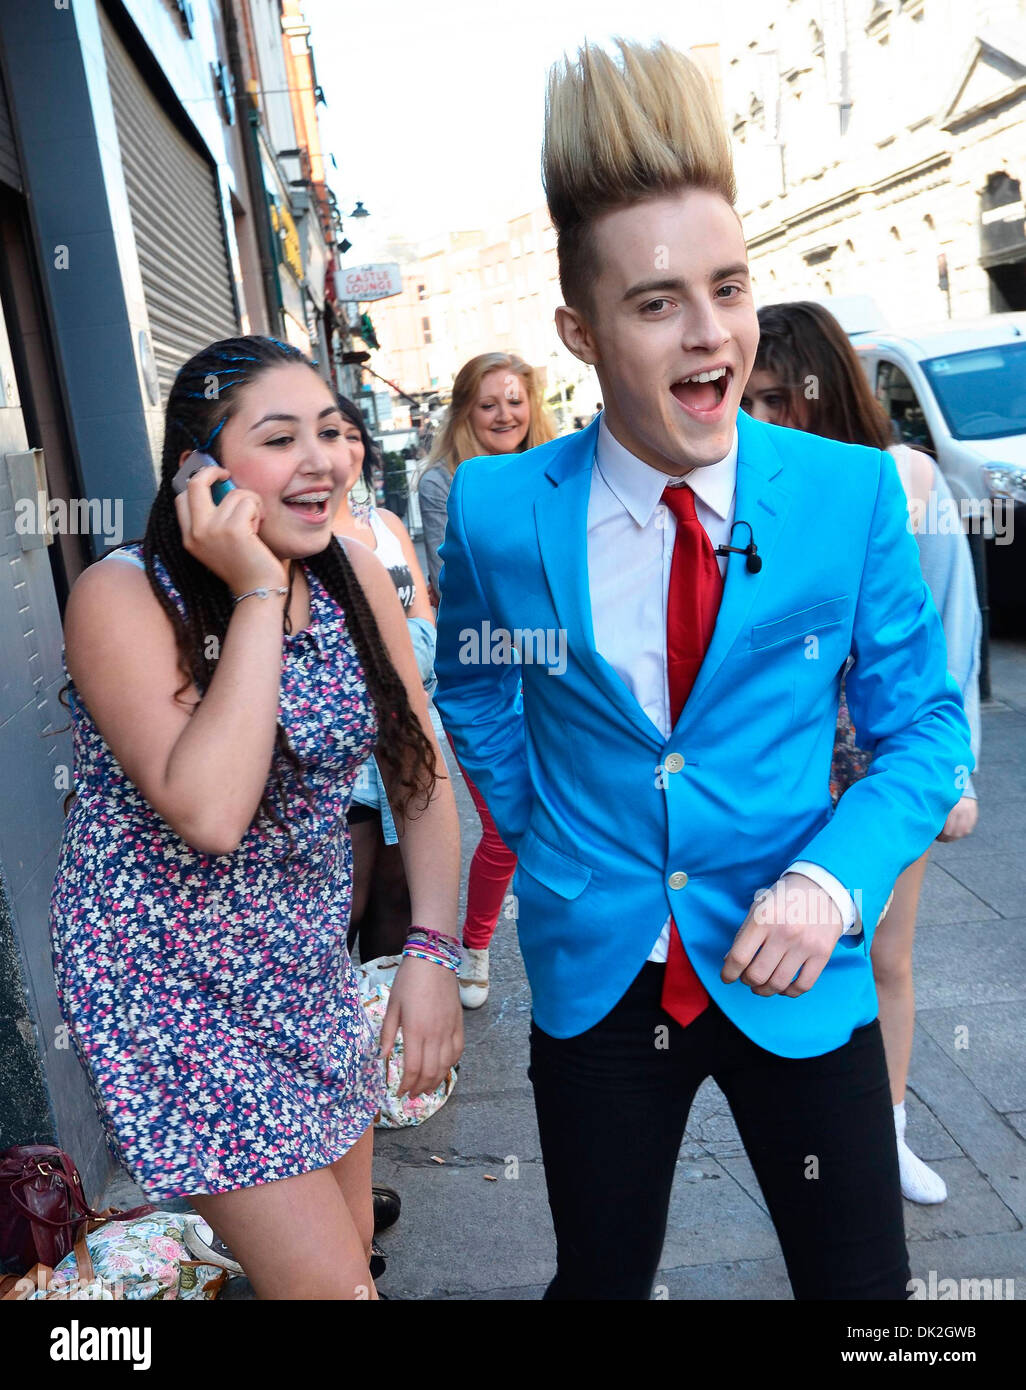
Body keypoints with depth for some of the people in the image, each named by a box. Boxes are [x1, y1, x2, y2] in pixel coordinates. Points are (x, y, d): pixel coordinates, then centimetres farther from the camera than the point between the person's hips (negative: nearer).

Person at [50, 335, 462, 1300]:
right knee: (326, 1282, -4)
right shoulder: (122, 598, -19)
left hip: (307, 969, 6)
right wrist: (258, 592, -28)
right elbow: (209, 811, -31)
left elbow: (420, 775, 0)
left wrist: (433, 949, -9)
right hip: (169, 987, -5)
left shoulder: (356, 579, -4)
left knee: (350, 1243, 19)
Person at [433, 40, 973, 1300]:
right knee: (600, 1281, 20)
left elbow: (921, 721, -3)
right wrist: (537, 837, 5)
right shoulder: (497, 512, -10)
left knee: (861, 1282, 15)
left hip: (794, 970, 0)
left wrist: (831, 878, -17)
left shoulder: (853, 492, -11)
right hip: (594, 972, 1)